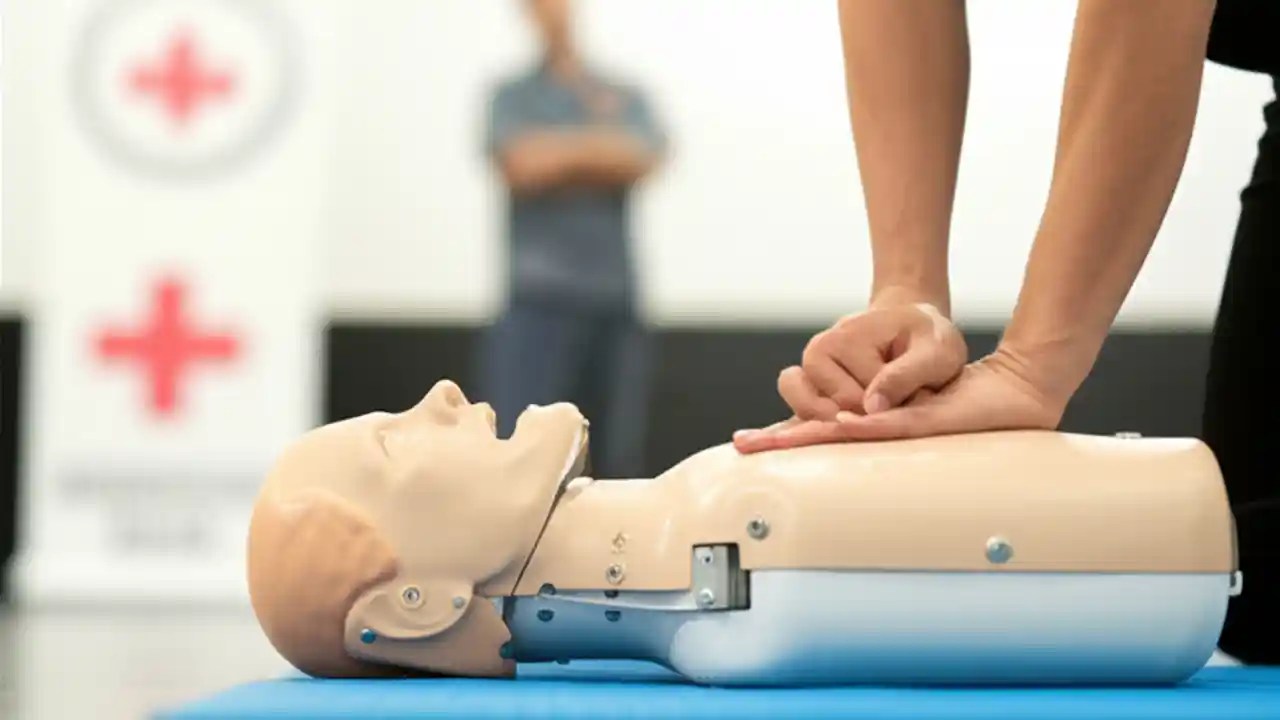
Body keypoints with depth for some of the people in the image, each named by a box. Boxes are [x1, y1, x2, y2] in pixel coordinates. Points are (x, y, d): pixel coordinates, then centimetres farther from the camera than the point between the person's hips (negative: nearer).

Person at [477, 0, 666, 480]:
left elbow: (641, 160, -4)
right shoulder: (513, 97, 9)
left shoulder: (627, 100, 15)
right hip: (539, 299, -3)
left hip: (616, 299, 3)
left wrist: (559, 153, -4)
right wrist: (603, 143, 3)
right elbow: (523, 164, -8)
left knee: (619, 458, 3)